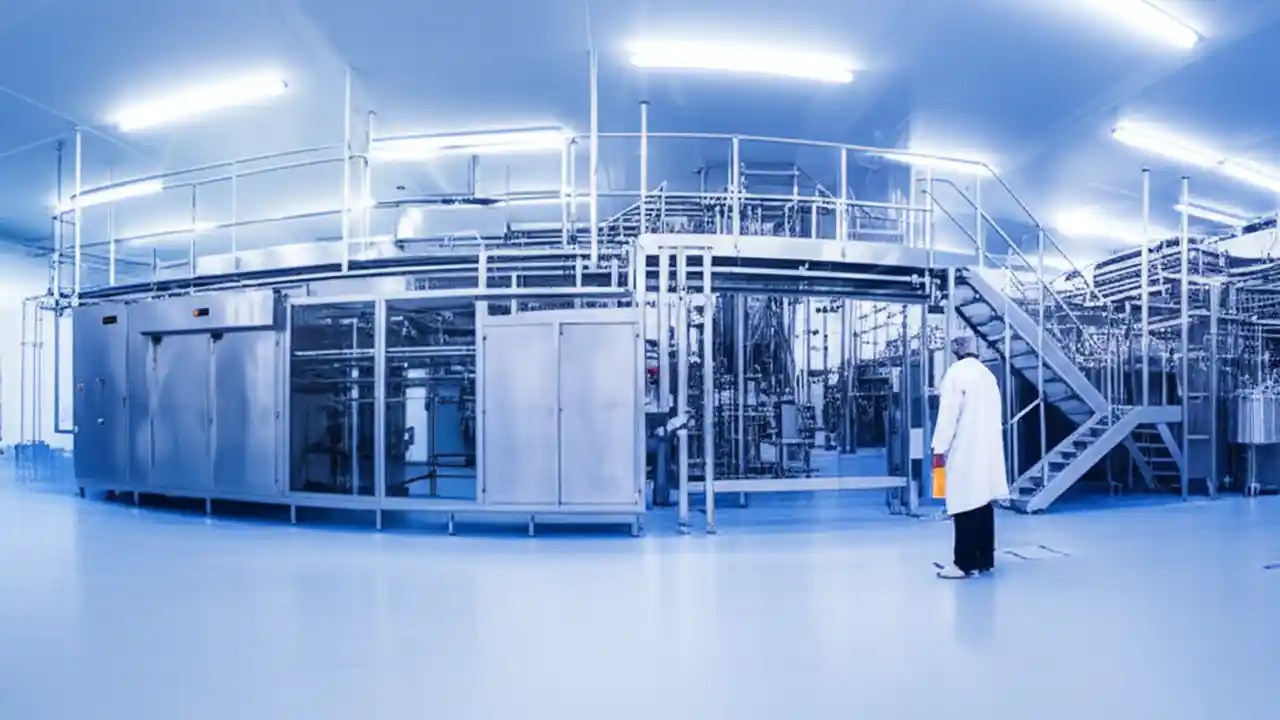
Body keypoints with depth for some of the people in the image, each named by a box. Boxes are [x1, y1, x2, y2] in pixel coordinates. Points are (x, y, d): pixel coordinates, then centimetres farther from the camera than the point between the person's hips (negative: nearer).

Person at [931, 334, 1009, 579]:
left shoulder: (956, 372, -8)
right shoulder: (988, 374, 15)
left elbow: (948, 414, -13)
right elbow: (995, 415, 15)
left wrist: (939, 449, -11)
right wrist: (989, 442, 19)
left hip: (965, 451, -8)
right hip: (988, 451, 8)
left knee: (966, 507, -6)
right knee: (983, 505, 11)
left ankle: (966, 563, -4)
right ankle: (985, 559, 16)